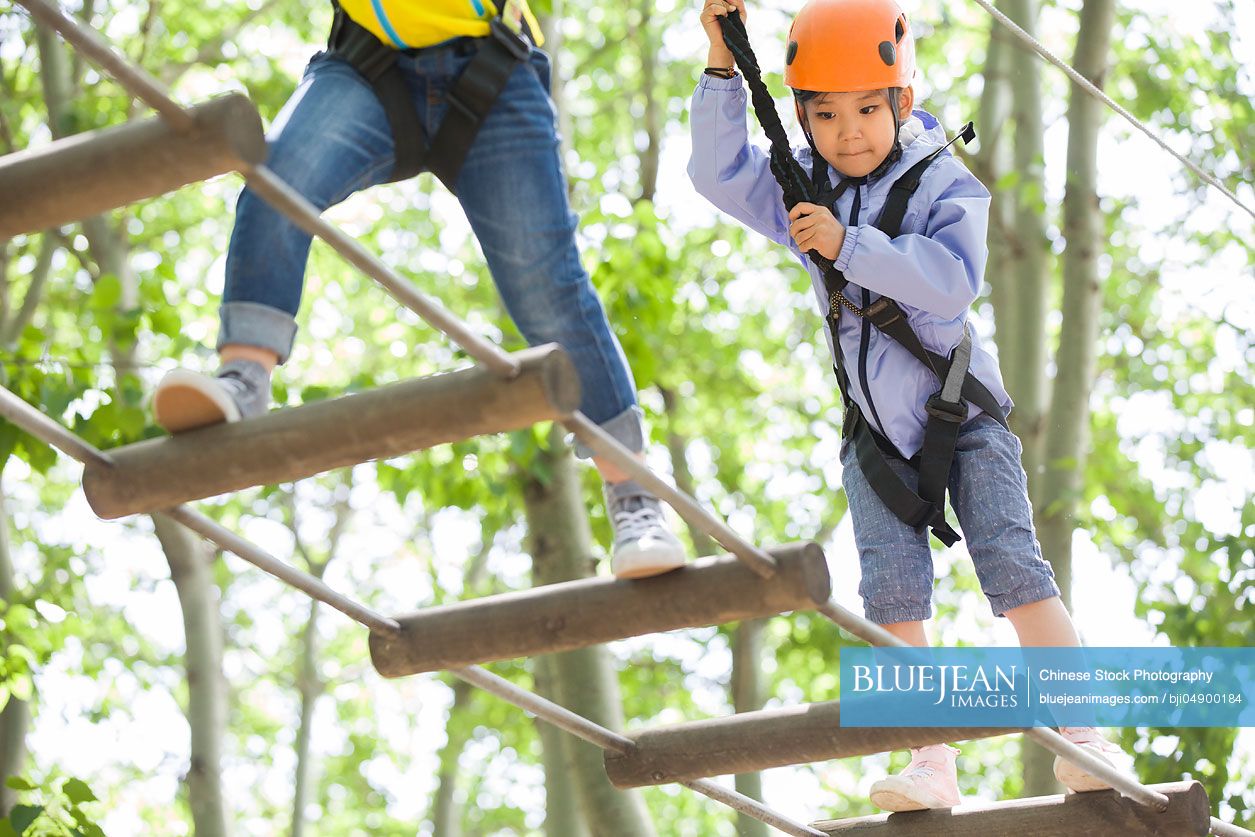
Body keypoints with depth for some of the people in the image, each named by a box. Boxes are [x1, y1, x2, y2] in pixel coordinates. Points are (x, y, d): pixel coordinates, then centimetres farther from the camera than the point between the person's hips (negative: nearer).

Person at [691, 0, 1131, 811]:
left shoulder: (946, 185, -12)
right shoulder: (804, 192, 2)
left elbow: (954, 278, -27)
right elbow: (720, 173, -8)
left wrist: (849, 246, -35)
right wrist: (722, 66, -18)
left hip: (963, 415, -3)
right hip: (877, 432, 3)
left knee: (1012, 563, -12)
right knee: (893, 590, -8)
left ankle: (1083, 741, -6)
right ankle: (932, 765, -8)